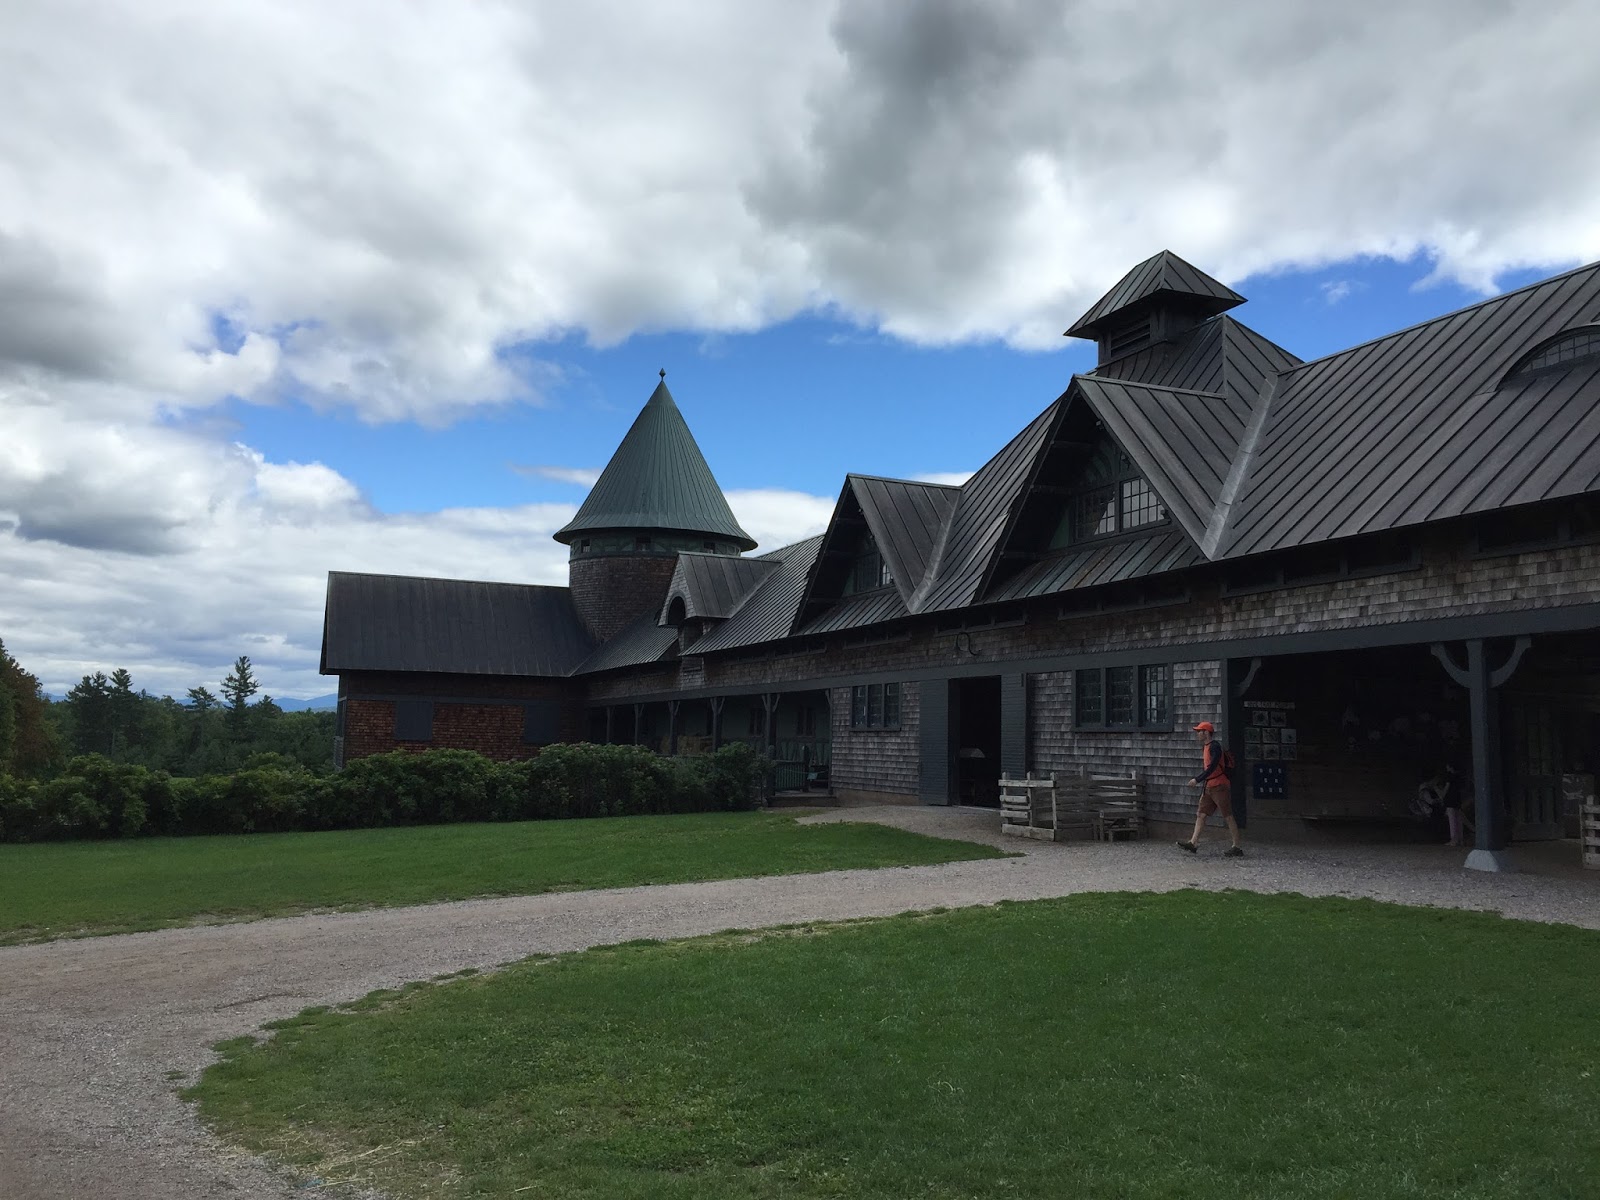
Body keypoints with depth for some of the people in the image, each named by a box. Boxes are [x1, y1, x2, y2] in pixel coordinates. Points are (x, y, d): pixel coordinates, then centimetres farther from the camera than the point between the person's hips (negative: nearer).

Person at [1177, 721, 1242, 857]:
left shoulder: (1215, 746, -14)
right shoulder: (1205, 747, 15)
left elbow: (1212, 767, -23)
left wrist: (1197, 779, -22)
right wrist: (1203, 791, 21)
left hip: (1219, 786, -10)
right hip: (1209, 787, 10)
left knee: (1228, 816, -4)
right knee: (1201, 814, 4)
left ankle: (1237, 848, 0)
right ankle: (1193, 843, 2)